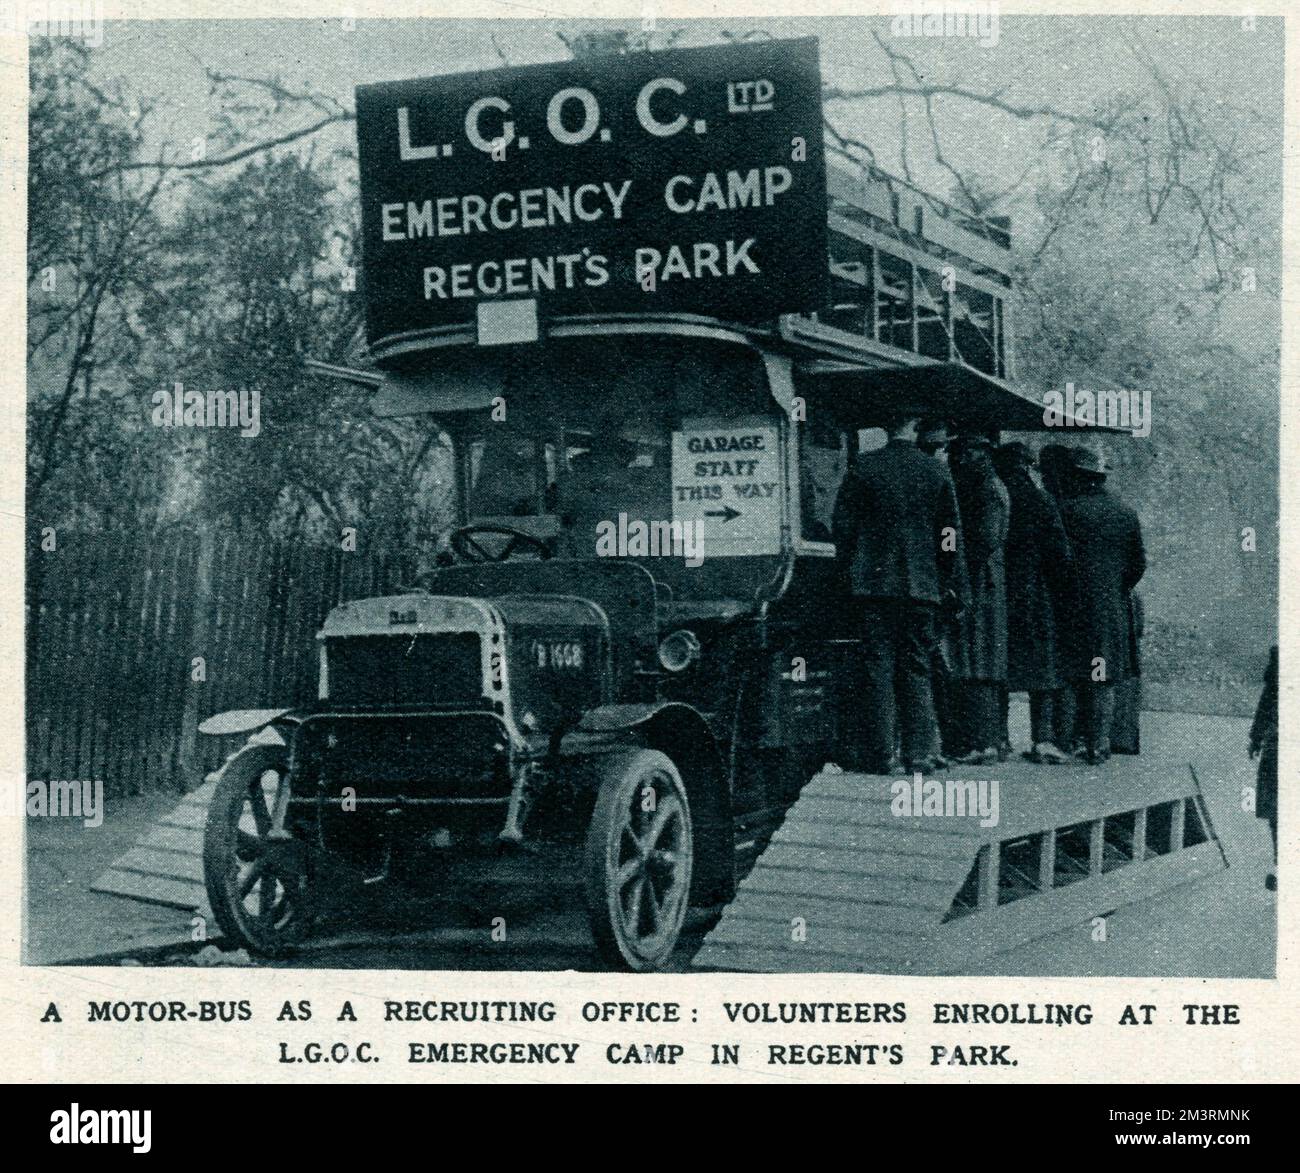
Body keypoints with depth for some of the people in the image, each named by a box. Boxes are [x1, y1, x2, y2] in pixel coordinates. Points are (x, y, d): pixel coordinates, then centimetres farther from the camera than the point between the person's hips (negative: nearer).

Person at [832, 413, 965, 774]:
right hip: (921, 585, 1)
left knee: (877, 665, 1)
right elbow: (952, 531, 6)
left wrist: (849, 573, 9)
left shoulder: (863, 467, -2)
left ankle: (879, 753, -1)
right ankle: (918, 753, 3)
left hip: (873, 582, -1)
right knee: (916, 668, 6)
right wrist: (947, 582, 15)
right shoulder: (935, 471, 2)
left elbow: (842, 525, 0)